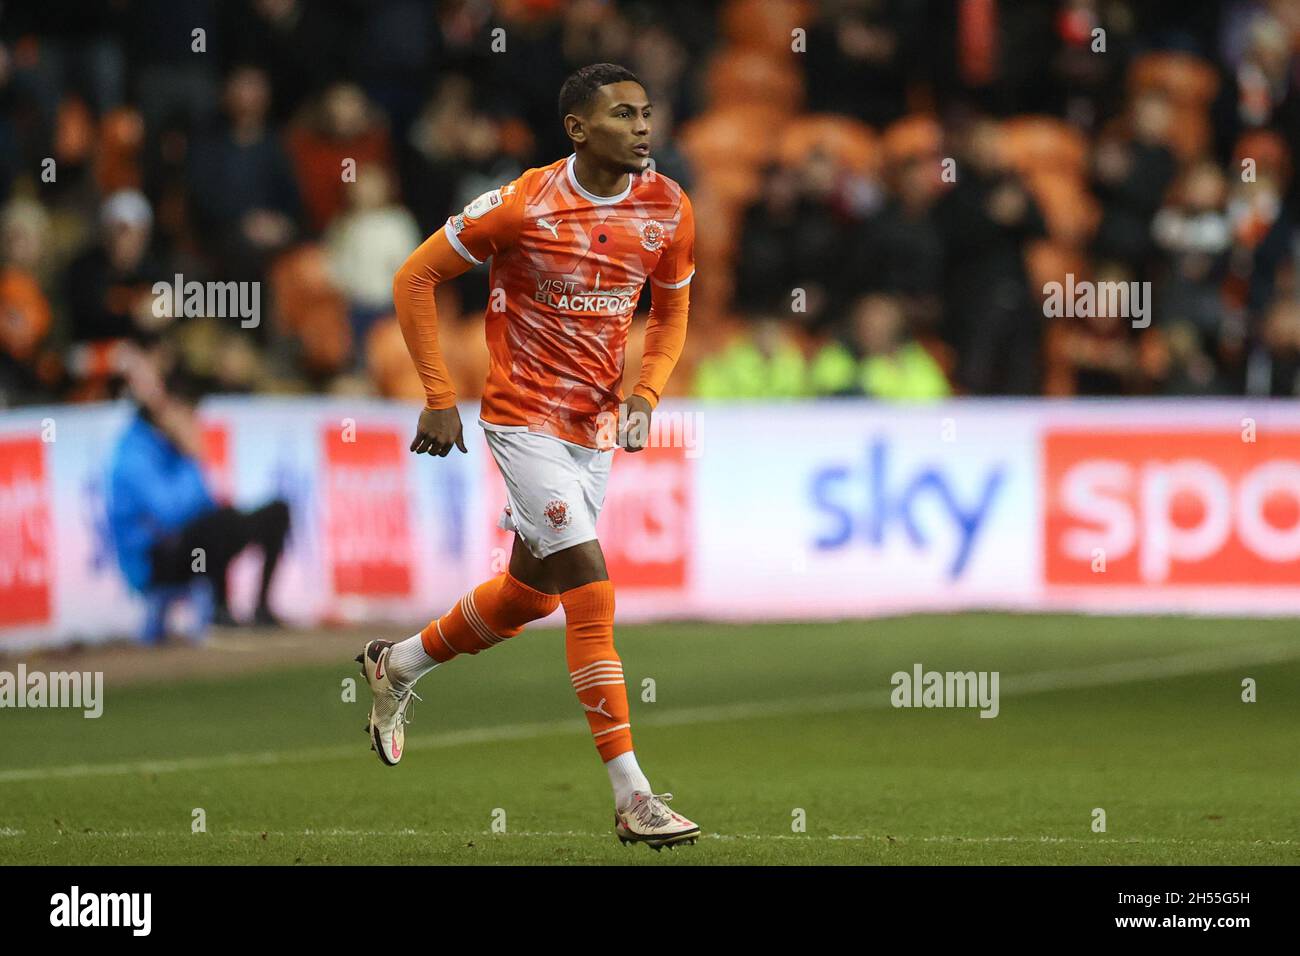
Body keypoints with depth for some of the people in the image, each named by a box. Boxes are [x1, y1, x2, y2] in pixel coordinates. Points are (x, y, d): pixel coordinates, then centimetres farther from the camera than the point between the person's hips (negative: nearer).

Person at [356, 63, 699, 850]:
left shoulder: (668, 210, -2)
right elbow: (415, 278, -7)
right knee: (591, 587, -16)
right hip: (525, 419, -6)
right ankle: (633, 798, -16)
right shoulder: (522, 207, -17)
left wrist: (647, 394, -3)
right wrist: (439, 397, -9)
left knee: (531, 594, 18)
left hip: (597, 426, 6)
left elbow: (671, 312, 14)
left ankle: (398, 665, 46)